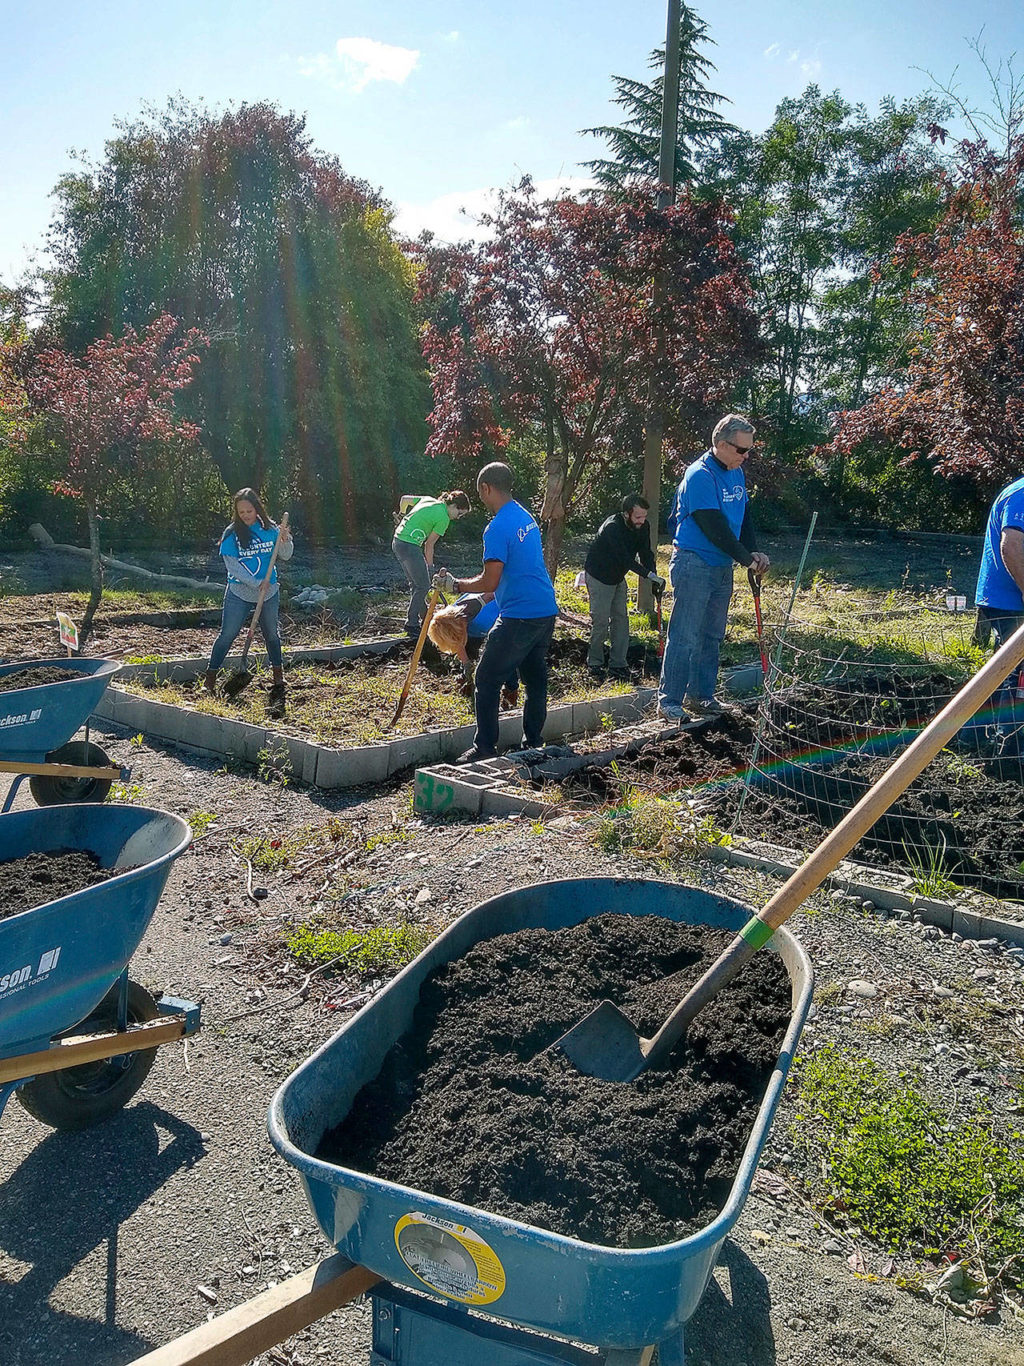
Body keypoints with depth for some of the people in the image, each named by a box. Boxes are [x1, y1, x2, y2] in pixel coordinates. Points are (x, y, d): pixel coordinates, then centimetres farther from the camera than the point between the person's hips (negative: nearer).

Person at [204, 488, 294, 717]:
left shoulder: (270, 529, -1)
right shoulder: (232, 533, -9)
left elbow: (285, 556, 2)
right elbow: (231, 564, -13)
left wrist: (286, 540, -18)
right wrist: (255, 583, -20)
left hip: (269, 592, 3)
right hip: (239, 593, -2)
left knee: (271, 633, 16)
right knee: (228, 635, -3)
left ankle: (278, 675, 31)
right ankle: (210, 677, 6)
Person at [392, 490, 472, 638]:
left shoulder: (429, 500, 12)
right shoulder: (443, 518, -10)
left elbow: (404, 499, 22)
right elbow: (429, 544, -6)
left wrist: (403, 518, 34)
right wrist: (430, 567, 4)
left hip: (397, 541, 10)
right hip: (410, 547, -10)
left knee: (415, 584, 18)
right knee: (423, 586, -1)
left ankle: (425, 617, 28)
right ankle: (411, 625, 2)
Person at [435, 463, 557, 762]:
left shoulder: (498, 528, -15)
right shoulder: (526, 517, 14)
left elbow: (489, 582, -17)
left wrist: (455, 585, -1)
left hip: (519, 616, -9)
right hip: (546, 612, 9)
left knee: (487, 680, 1)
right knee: (536, 679, 15)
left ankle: (485, 748, 4)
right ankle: (533, 744, 22)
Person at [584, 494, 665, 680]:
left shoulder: (643, 527, -8)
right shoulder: (612, 527, -30)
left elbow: (646, 554, -8)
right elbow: (625, 558, -36)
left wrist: (655, 578, -24)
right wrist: (650, 575, -40)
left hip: (618, 577, 7)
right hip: (598, 576, -7)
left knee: (621, 619, 3)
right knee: (600, 621, -8)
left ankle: (617, 665, 7)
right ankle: (595, 664, 6)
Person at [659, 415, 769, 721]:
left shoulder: (736, 474, 11)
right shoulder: (700, 475, -16)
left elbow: (743, 517, 16)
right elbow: (715, 527, -20)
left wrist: (753, 552, 0)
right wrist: (747, 559, -14)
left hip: (722, 566, 9)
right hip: (693, 565, -9)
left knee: (712, 636, 13)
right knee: (685, 636, -7)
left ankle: (700, 696, 22)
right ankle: (669, 701, -1)